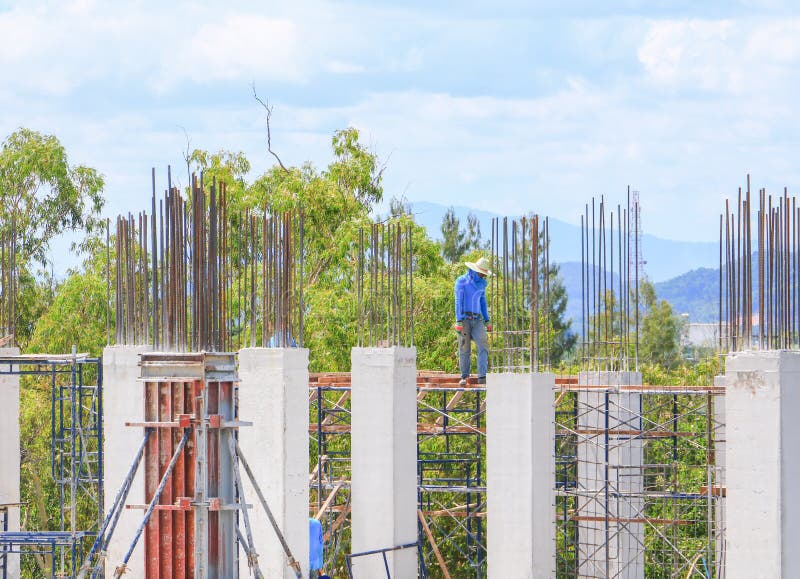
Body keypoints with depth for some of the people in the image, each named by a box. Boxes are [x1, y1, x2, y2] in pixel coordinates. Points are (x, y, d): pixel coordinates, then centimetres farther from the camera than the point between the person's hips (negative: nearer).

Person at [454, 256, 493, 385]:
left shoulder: (481, 284, 15)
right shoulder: (461, 281, -3)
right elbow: (459, 302, -8)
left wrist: (487, 321, 17)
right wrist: (459, 321, -15)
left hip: (477, 320, 4)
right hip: (464, 319, -4)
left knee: (483, 346, -13)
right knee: (464, 349, -2)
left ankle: (482, 377, -20)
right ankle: (464, 377, 7)